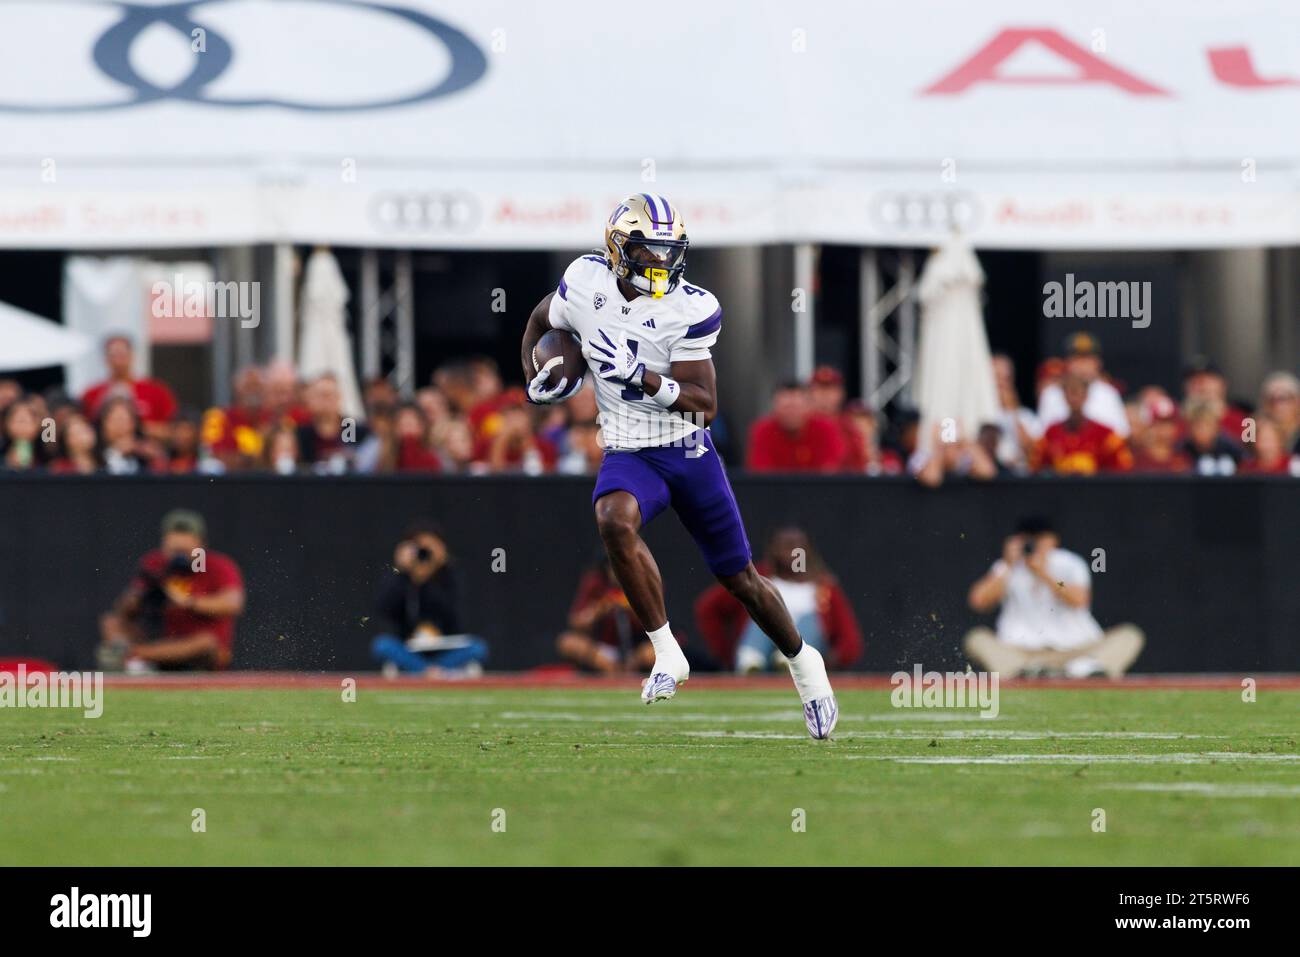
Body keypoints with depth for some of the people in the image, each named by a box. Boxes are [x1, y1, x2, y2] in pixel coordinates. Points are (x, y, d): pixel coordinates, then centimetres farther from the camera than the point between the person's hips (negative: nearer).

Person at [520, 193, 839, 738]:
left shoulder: (689, 310, -16)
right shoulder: (586, 284, -7)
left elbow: (706, 405, -19)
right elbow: (539, 322, 16)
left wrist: (641, 375, -31)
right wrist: (535, 381, 1)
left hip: (690, 452, -1)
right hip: (627, 455, 1)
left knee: (739, 579, 8)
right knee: (614, 521, -34)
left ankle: (802, 662, 36)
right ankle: (667, 654, -22)